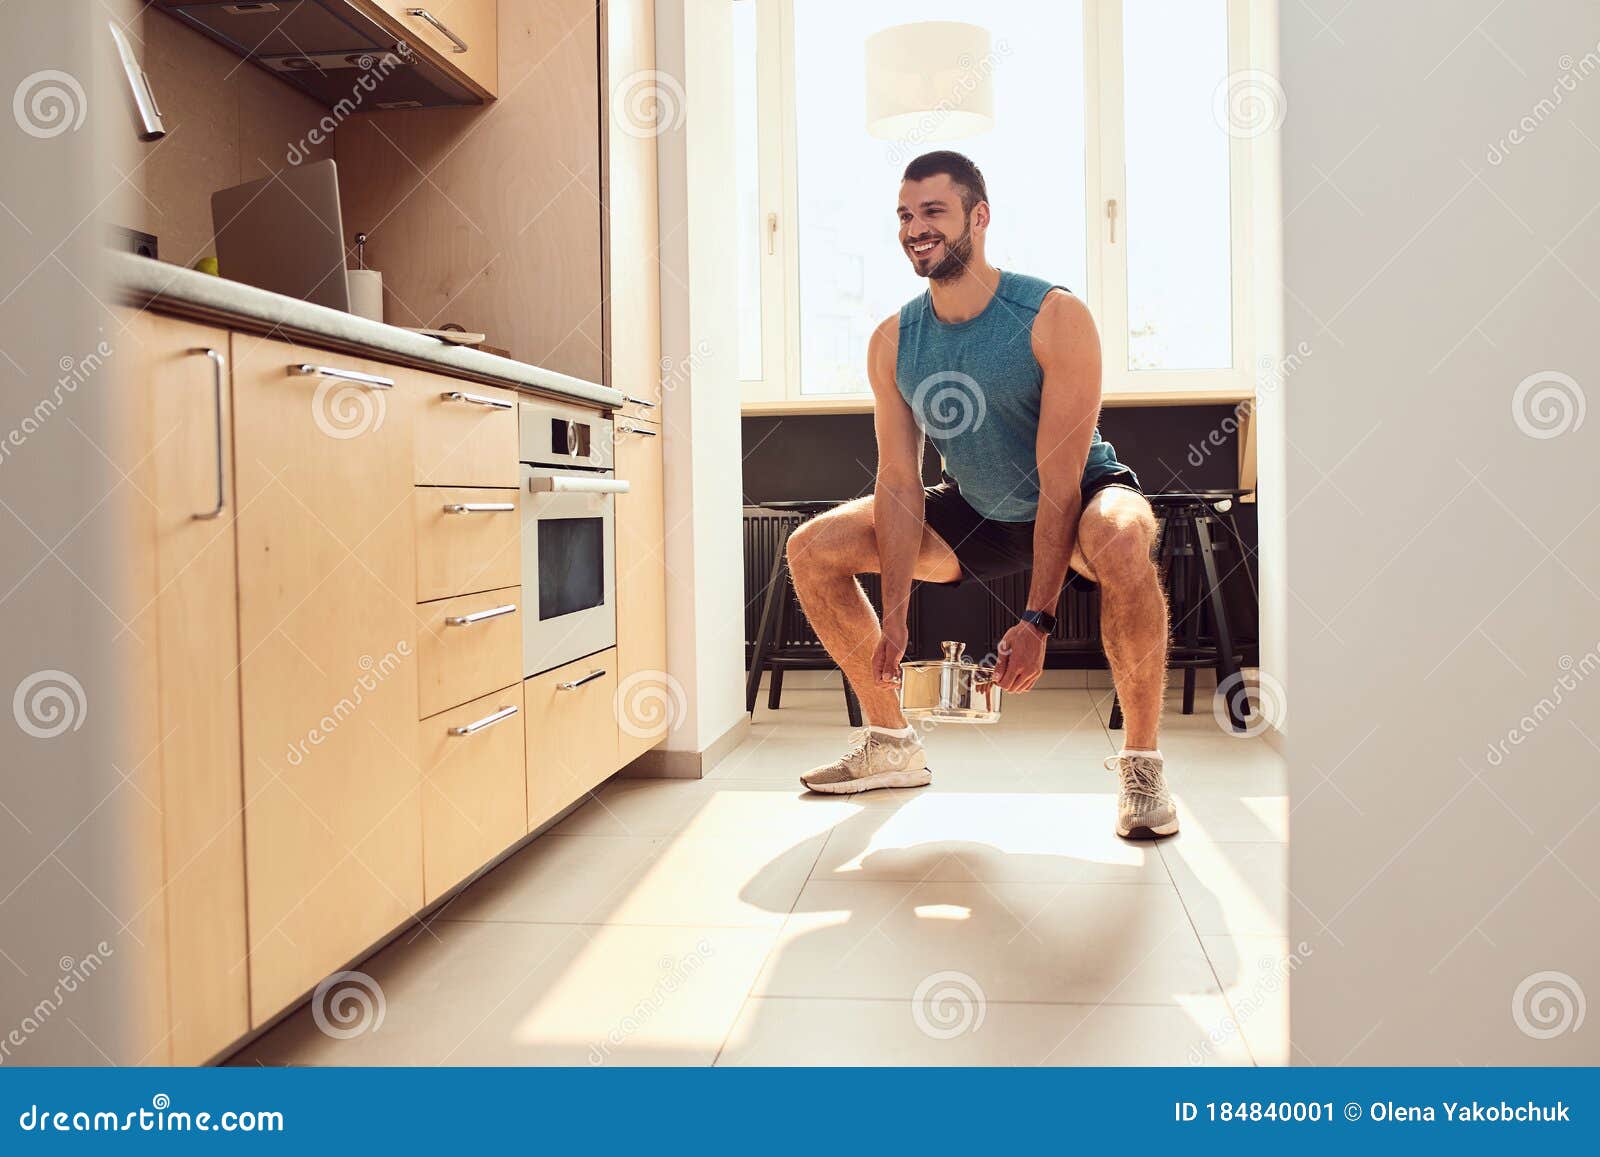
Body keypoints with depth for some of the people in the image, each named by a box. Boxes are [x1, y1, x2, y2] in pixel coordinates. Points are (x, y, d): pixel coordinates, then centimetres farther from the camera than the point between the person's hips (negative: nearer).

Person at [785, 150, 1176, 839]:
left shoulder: (1054, 317, -23)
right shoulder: (893, 342, -9)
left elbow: (1060, 480, -26)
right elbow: (899, 482, -9)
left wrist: (1037, 621, -30)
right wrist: (893, 622, -16)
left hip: (1080, 500, -5)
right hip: (976, 518, 5)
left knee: (1120, 543, -41)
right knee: (812, 551, -3)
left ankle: (1141, 763, -21)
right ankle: (891, 747, 9)